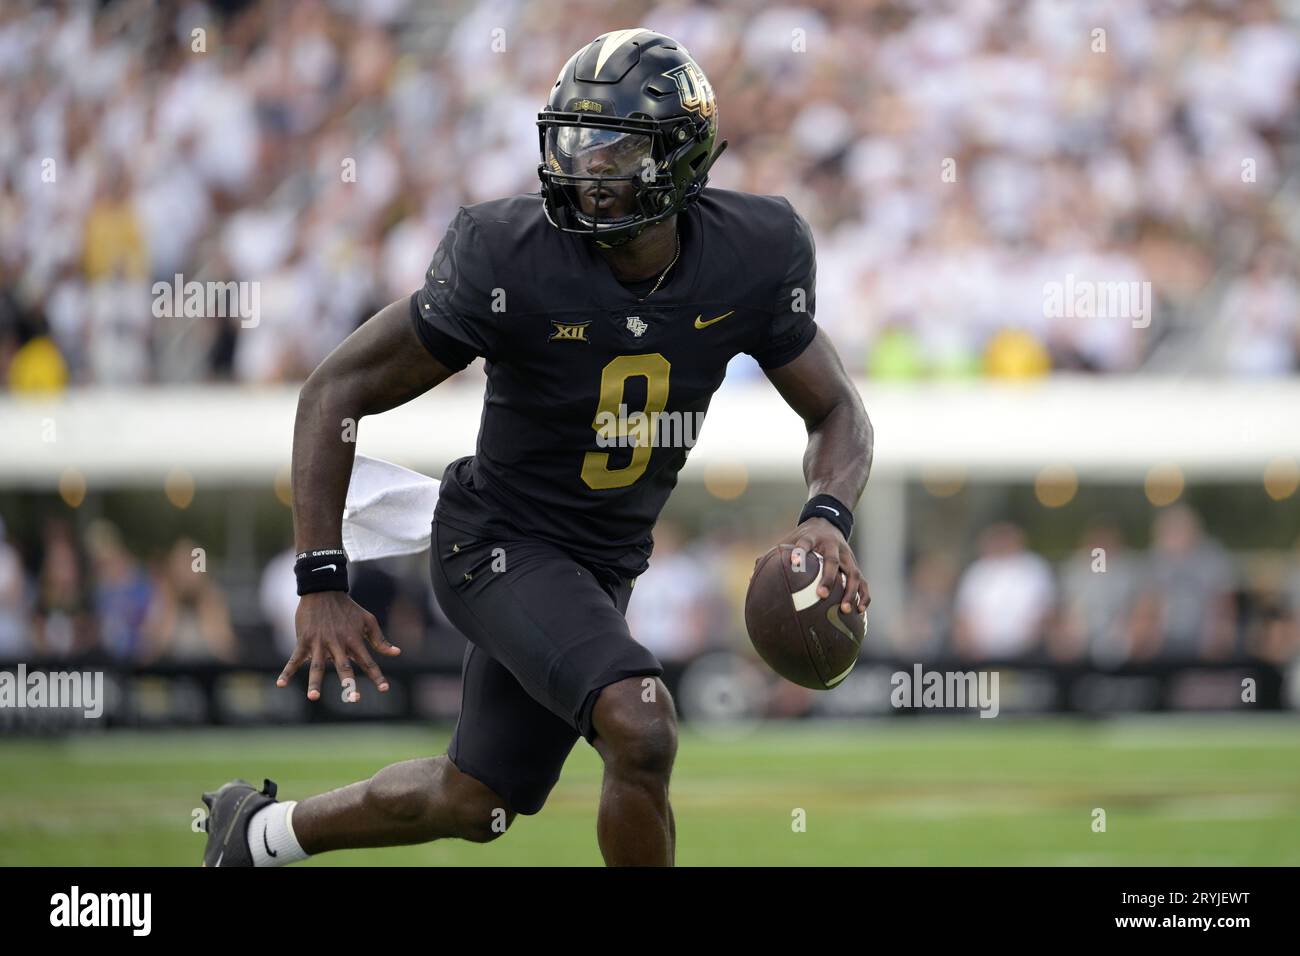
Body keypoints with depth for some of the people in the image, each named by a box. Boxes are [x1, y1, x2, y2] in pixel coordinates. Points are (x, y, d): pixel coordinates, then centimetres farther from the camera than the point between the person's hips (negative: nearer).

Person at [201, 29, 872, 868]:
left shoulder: (748, 258, -13)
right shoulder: (511, 259, -24)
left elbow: (838, 412, 1)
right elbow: (336, 392, -16)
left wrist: (828, 515, -22)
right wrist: (322, 586, -22)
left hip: (604, 562, 6)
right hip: (500, 540, -5)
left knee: (474, 804, 18)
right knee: (642, 730, -28)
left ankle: (259, 831, 43)